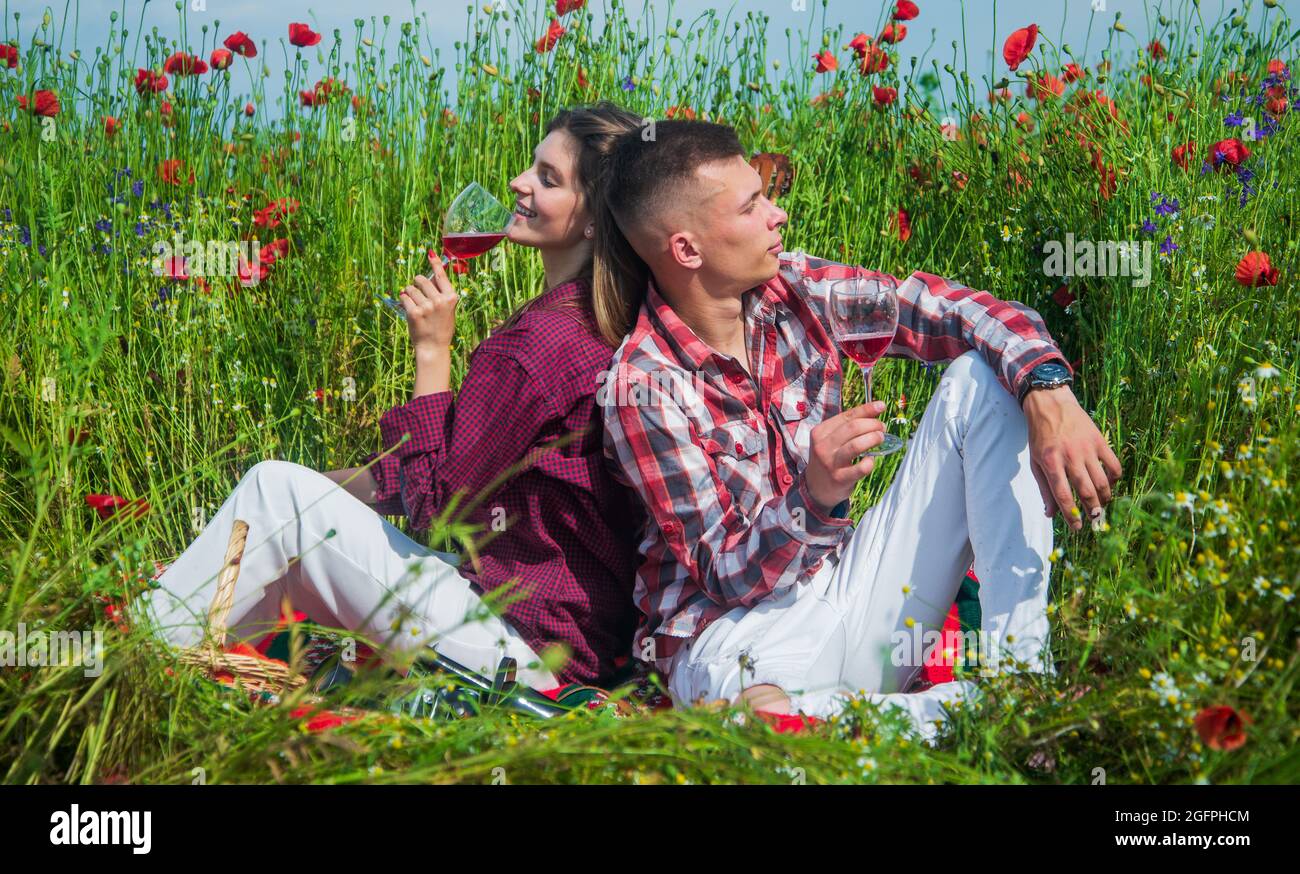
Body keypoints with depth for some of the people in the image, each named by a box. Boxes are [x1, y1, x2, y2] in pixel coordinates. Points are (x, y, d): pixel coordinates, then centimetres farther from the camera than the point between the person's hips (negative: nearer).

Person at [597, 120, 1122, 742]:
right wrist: (813, 497, -38)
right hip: (735, 629, -7)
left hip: (848, 581, 7)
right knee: (741, 695, -46)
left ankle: (1020, 663, -20)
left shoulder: (795, 289, -2)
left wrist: (1049, 393, -25)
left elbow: (961, 311, -4)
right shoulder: (643, 388, -18)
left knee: (982, 376, -6)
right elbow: (729, 576, -17)